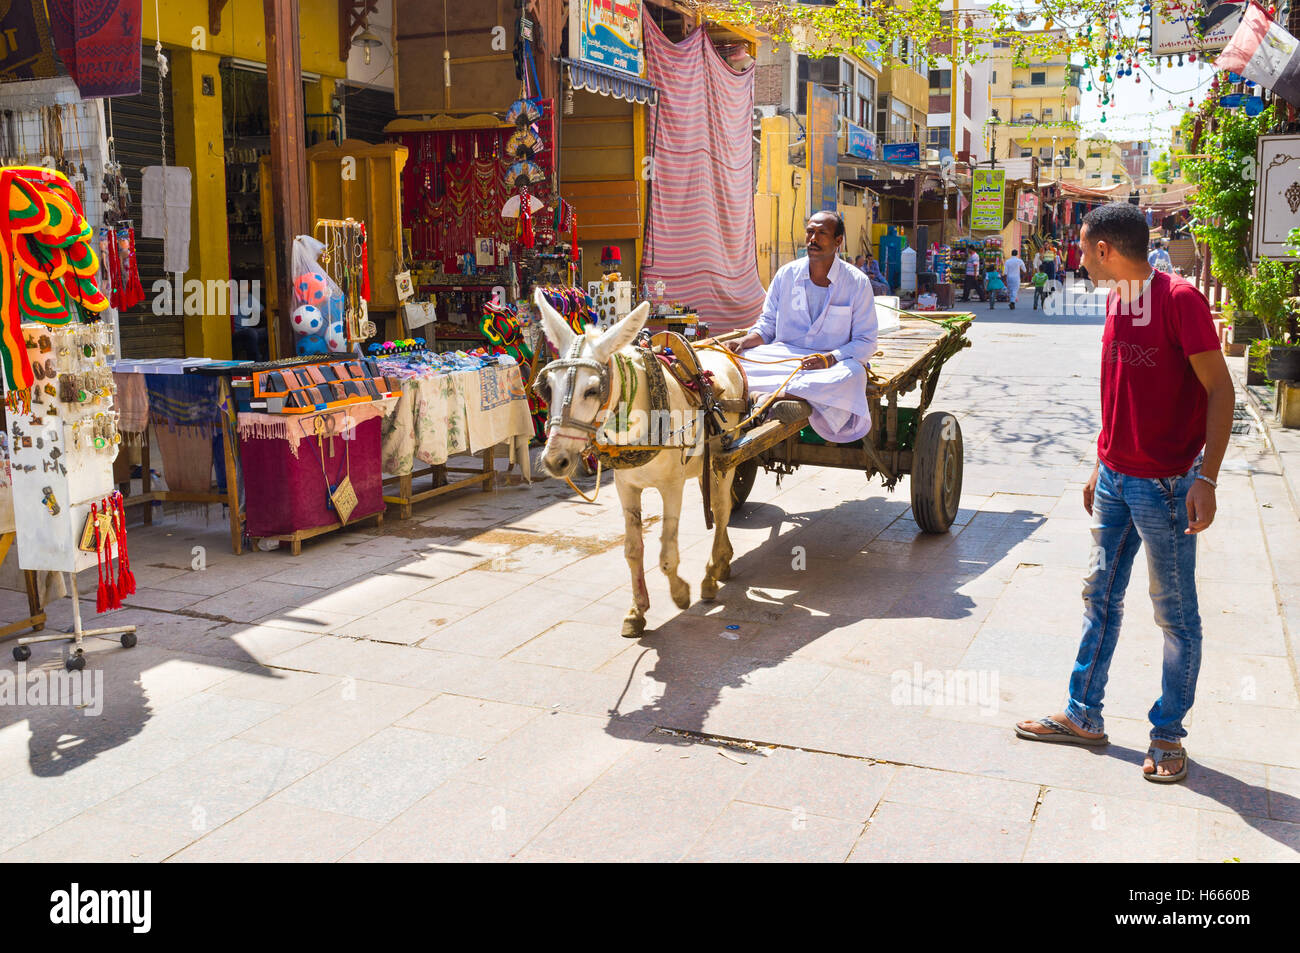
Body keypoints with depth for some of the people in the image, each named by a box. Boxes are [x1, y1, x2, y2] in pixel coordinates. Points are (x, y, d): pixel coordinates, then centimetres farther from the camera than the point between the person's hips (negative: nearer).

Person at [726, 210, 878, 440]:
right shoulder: (786, 274, 8)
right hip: (784, 357, 3)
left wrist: (829, 358, -20)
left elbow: (866, 342, -2)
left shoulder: (857, 282, 0)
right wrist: (745, 341, -9)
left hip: (833, 363, -2)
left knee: (852, 374, -38)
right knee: (740, 359, -24)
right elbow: (767, 325, 14)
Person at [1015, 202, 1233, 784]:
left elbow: (1220, 390, -16)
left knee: (1175, 615, 5)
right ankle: (1083, 716, 26)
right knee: (1100, 597, 14)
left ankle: (1168, 736, 19)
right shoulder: (1117, 301, 9)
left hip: (1165, 486, -8)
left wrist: (1206, 479, -21)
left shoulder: (1179, 299, -15)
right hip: (1114, 479, 8)